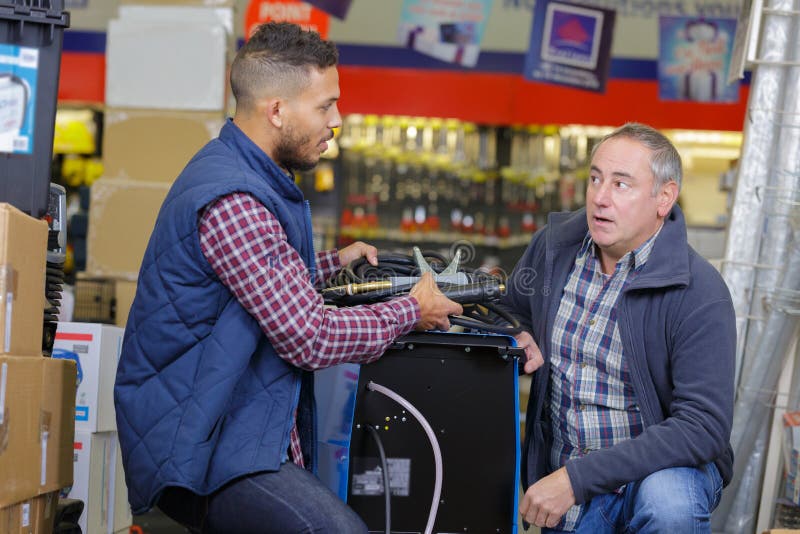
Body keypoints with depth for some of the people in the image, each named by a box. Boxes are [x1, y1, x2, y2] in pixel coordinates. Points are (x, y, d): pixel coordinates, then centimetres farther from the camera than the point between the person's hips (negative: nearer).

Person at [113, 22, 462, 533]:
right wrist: (411, 311, -5)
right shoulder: (232, 202, -20)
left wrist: (335, 262, 28)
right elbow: (309, 336, -19)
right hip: (203, 452, -11)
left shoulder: (249, 177, 15)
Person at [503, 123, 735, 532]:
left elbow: (703, 428, -26)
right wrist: (521, 340, -8)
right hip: (564, 474, 4)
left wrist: (577, 477, -29)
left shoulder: (701, 295, -20)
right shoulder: (555, 244, -3)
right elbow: (512, 306, 18)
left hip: (664, 468, -3)